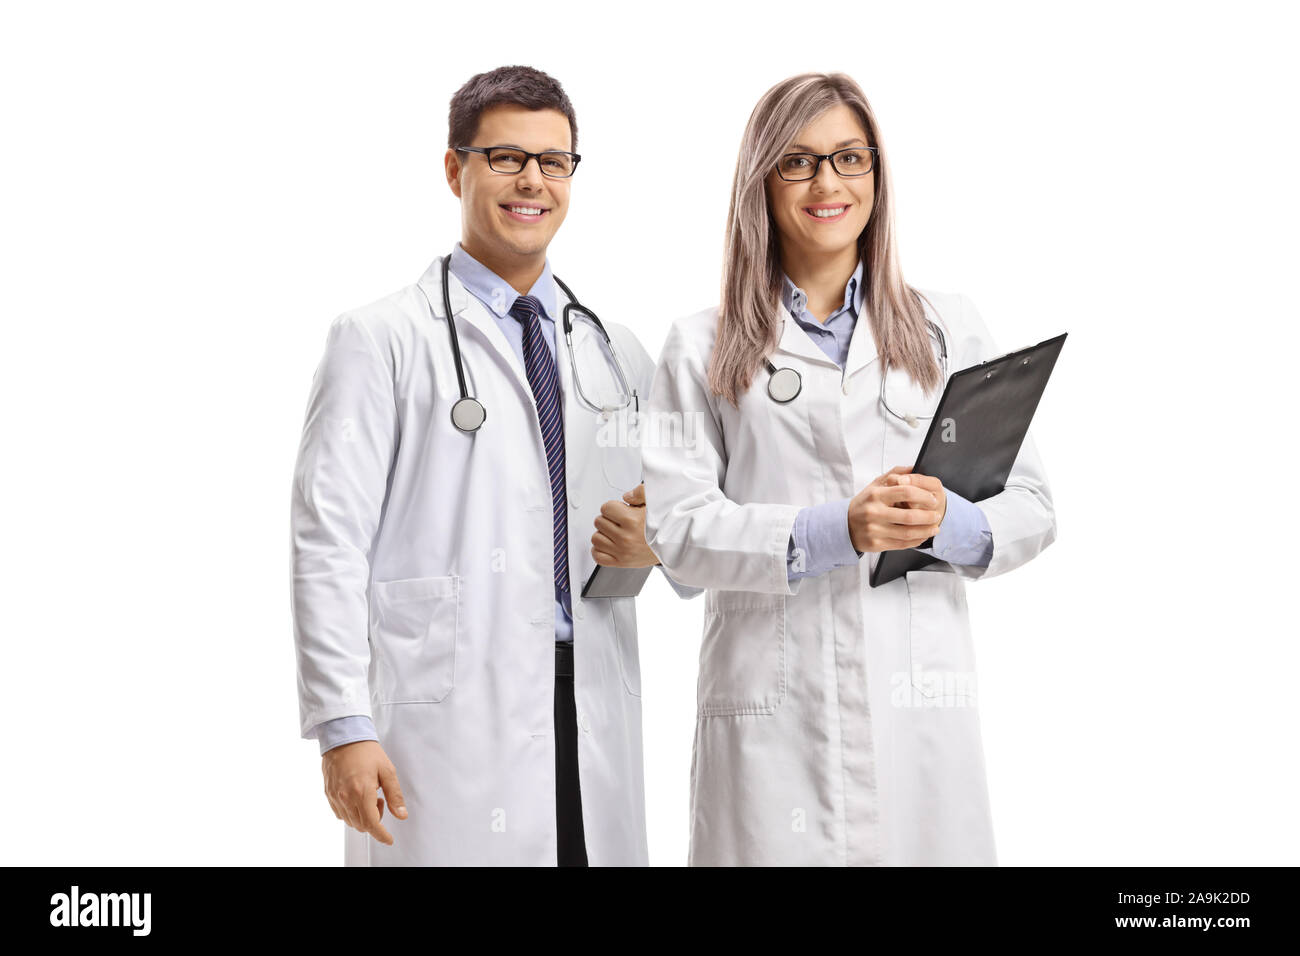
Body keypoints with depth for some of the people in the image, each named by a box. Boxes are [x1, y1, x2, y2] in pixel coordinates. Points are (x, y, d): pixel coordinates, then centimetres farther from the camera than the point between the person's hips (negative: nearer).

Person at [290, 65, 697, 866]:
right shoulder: (381, 340, 2)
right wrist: (344, 730, -13)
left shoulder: (620, 356, 17)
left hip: (596, 737, 4)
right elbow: (329, 548, -5)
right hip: (446, 736, -4)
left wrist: (656, 545, -3)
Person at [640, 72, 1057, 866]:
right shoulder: (704, 347, 7)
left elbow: (1032, 507, 9)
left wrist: (949, 522, -12)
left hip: (921, 707, 2)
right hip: (769, 714, -1)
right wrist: (832, 530, -16)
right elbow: (676, 527, -3)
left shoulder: (950, 328, 12)